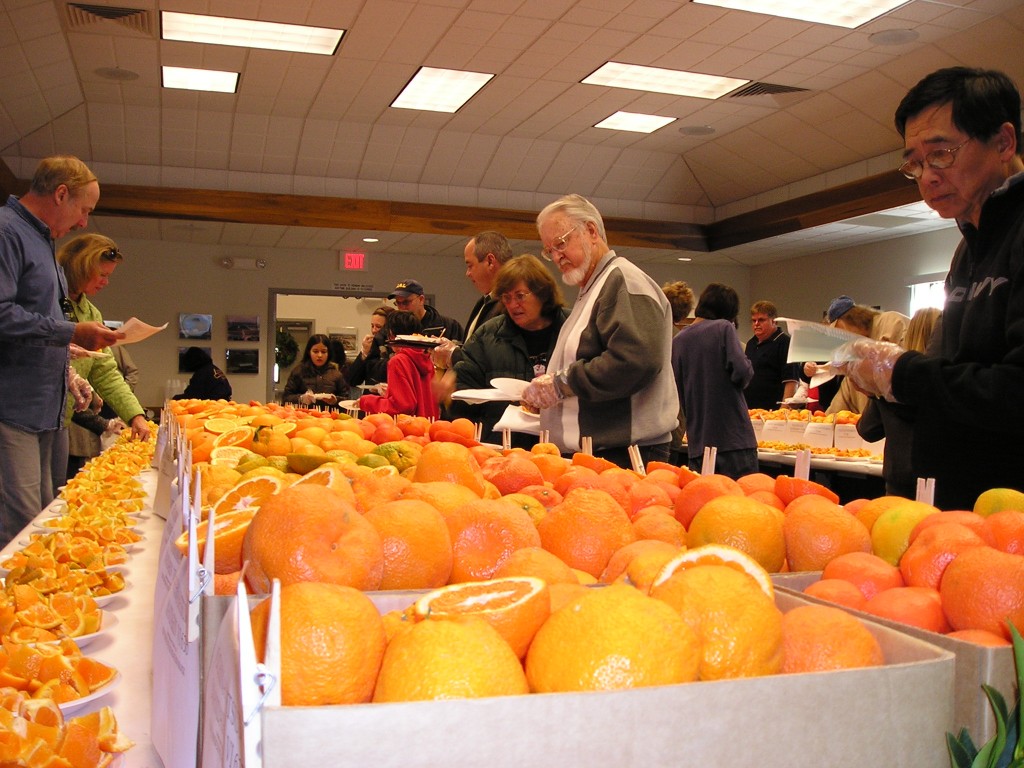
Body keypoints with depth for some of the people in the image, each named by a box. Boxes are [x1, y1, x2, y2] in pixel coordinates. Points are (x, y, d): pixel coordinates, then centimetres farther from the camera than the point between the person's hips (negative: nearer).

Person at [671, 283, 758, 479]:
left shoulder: (677, 342, 8)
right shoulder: (724, 328, -4)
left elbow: (676, 394, 9)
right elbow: (741, 372, -15)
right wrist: (747, 363, 5)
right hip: (734, 438, -5)